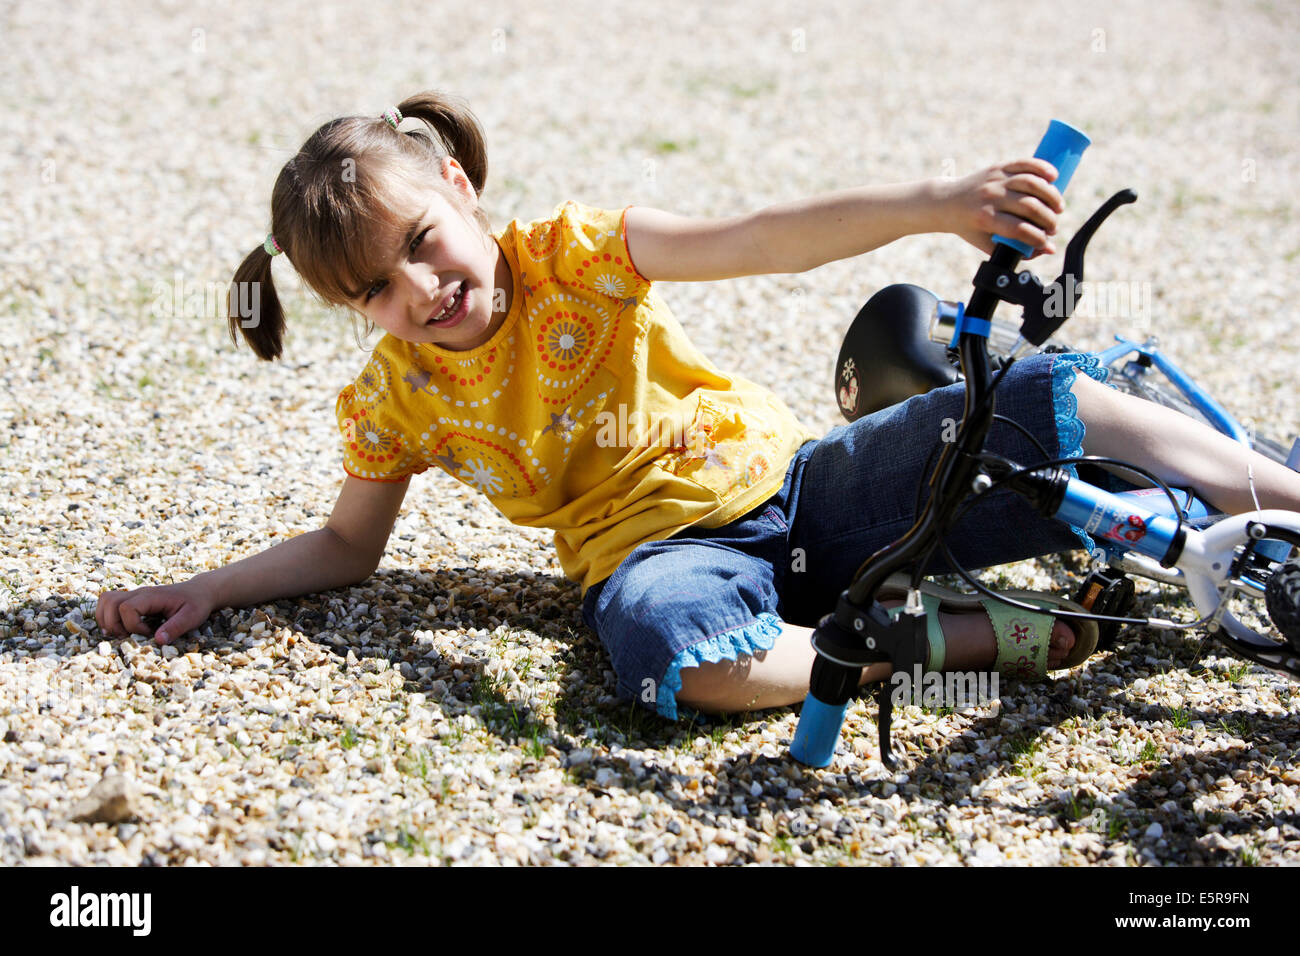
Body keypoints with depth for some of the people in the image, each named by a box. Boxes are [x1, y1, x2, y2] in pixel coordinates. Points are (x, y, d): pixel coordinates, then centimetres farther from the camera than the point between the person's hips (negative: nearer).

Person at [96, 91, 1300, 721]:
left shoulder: (577, 254, -6)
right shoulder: (389, 404, 2)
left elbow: (756, 240, -20)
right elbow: (346, 546, 16)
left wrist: (934, 204, -35)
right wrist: (203, 589, 2)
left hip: (788, 481, 0)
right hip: (658, 547, 0)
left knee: (1035, 403, -18)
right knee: (666, 644, -39)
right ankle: (971, 633, -25)